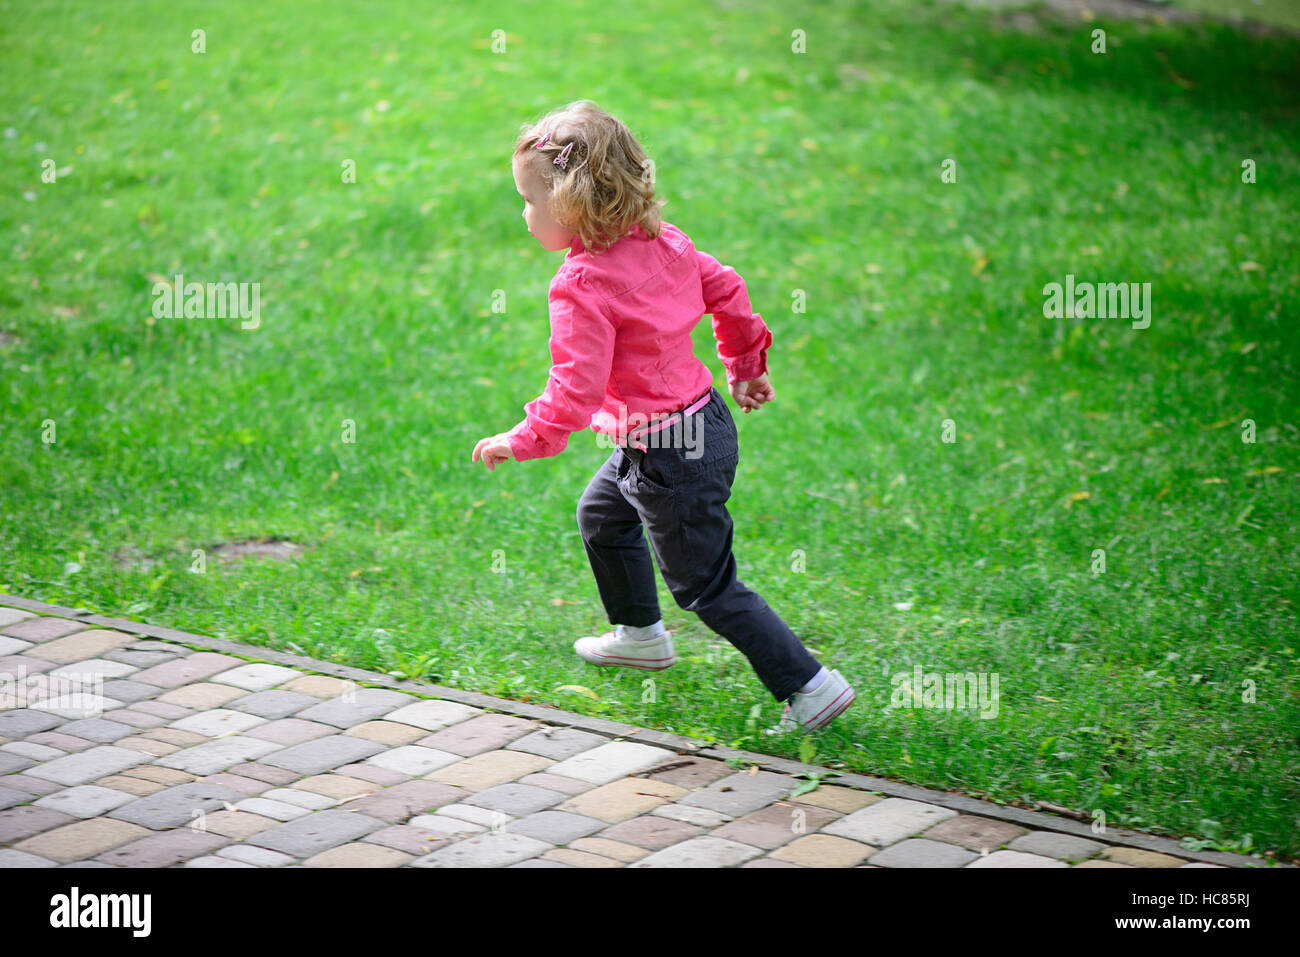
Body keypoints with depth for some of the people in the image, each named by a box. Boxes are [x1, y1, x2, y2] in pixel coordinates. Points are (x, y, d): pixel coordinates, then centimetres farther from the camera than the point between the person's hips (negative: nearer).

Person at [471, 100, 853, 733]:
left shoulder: (582, 287, -25)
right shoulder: (661, 241, 0)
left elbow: (575, 391, -29)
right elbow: (726, 290, 11)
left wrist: (521, 442, -16)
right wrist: (746, 365, 24)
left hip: (670, 455, -10)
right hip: (701, 416, 10)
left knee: (706, 585, 2)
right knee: (600, 515, 30)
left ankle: (810, 686, 3)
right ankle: (640, 635, 47)